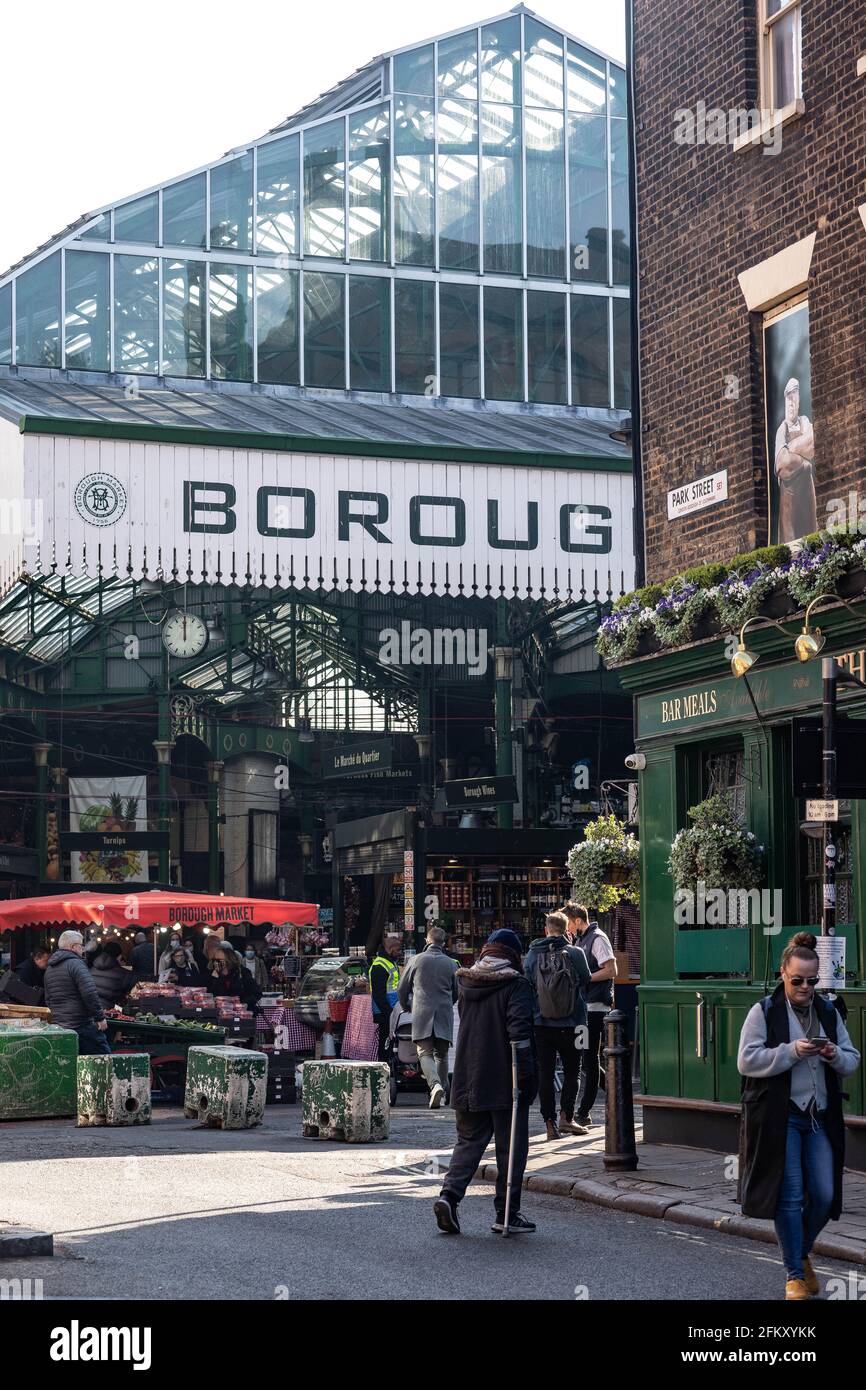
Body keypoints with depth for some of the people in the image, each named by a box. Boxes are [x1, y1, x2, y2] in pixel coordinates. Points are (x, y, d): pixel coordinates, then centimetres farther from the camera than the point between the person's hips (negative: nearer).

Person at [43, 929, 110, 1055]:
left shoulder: (49, 968, 17)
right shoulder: (75, 964, -10)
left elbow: (48, 1000, 25)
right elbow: (90, 993, -18)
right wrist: (100, 1017, -12)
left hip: (58, 1025, 8)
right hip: (82, 1025, -8)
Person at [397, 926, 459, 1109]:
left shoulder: (416, 960, 1)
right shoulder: (451, 964, 7)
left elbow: (402, 990, 9)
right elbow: (456, 992, 17)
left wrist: (407, 1007, 27)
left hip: (422, 1015, -2)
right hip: (444, 1017, 2)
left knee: (425, 1053, -5)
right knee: (441, 1054, 15)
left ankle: (435, 1084, -28)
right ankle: (443, 1090, 13)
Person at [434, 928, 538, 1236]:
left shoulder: (466, 984, 10)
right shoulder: (515, 984, -9)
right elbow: (519, 1029, -19)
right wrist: (525, 1074, -18)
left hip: (468, 1081, 5)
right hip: (504, 1083, -5)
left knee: (469, 1141, 13)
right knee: (511, 1147, 6)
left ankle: (449, 1194, -8)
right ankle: (507, 1214, 8)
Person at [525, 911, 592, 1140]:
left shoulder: (532, 955, -4)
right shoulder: (575, 953, -7)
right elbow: (585, 981, 3)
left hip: (541, 1024, 1)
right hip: (569, 1024, -1)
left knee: (545, 1073, 7)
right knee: (571, 1071, 13)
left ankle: (550, 1123, 5)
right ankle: (566, 1116, 3)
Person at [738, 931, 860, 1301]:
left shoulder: (828, 1012, 10)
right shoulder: (764, 1011, -4)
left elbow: (853, 1060, 14)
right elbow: (746, 1062, -11)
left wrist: (836, 1056, -10)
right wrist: (792, 1052, -21)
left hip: (820, 1118, 5)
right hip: (780, 1117, -4)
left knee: (825, 1195, 4)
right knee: (790, 1197, -2)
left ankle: (801, 1253, 30)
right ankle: (796, 1275, 10)